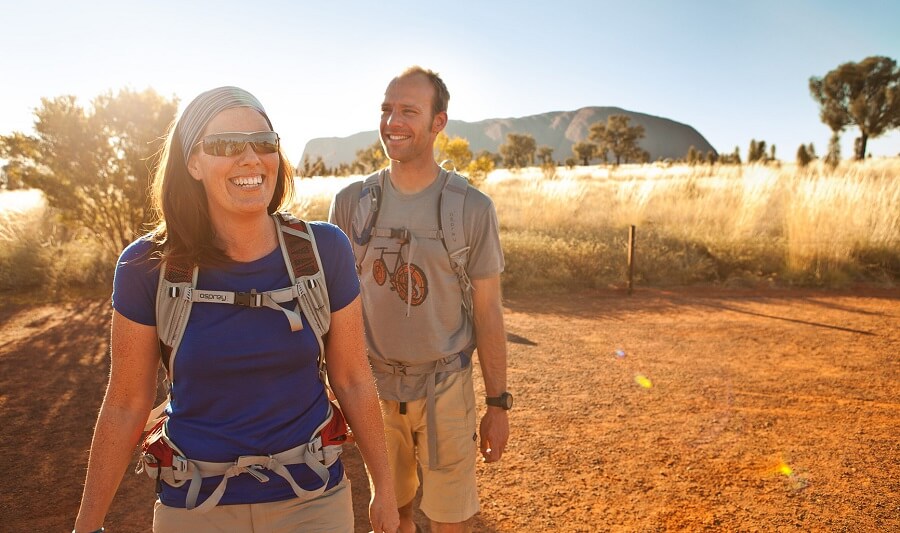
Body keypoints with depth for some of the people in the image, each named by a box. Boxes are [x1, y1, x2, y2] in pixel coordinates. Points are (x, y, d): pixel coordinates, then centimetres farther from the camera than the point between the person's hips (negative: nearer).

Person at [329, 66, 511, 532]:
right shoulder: (351, 202, -2)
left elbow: (487, 311, -5)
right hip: (373, 386, 2)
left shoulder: (472, 207, -9)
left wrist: (498, 404, -3)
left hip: (445, 386, -2)